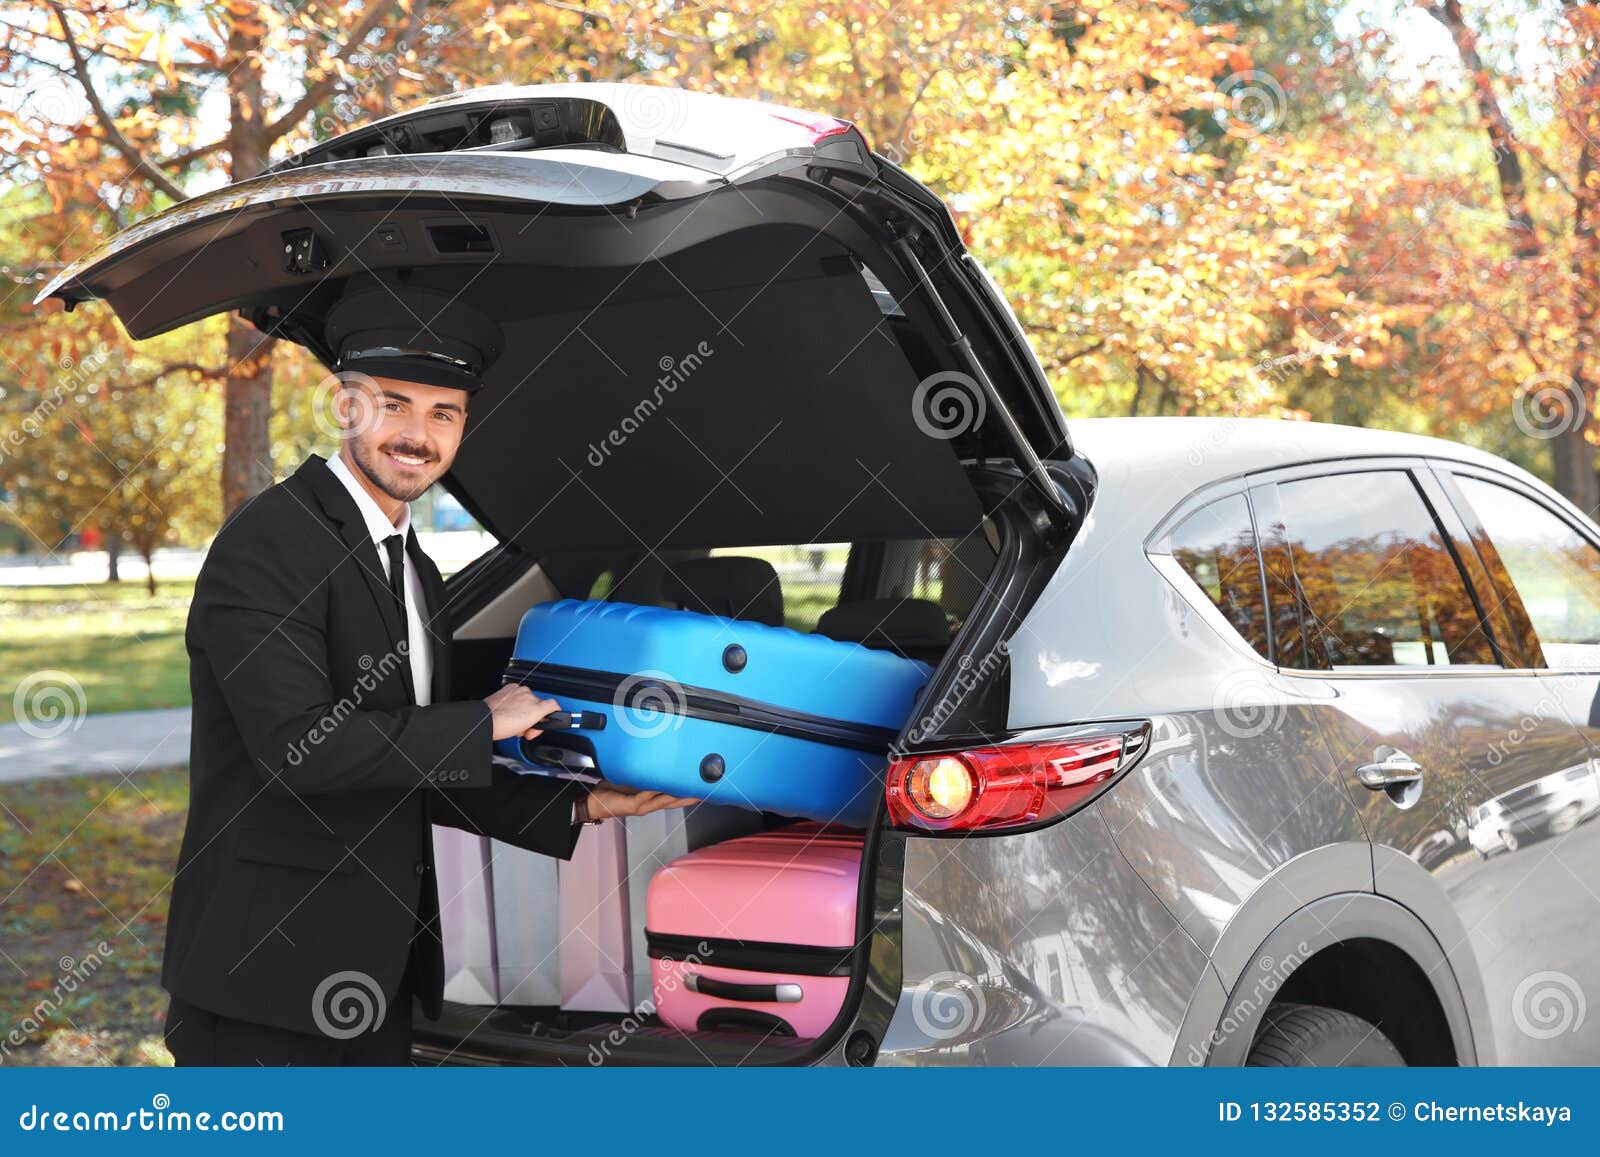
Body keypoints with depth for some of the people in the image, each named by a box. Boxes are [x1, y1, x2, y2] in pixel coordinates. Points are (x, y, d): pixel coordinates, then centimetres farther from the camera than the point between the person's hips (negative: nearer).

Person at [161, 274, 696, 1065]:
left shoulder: (416, 573, 16)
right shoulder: (270, 540, -13)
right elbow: (298, 744, -24)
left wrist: (579, 809, 13)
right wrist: (487, 723, -15)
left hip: (380, 974, 9)